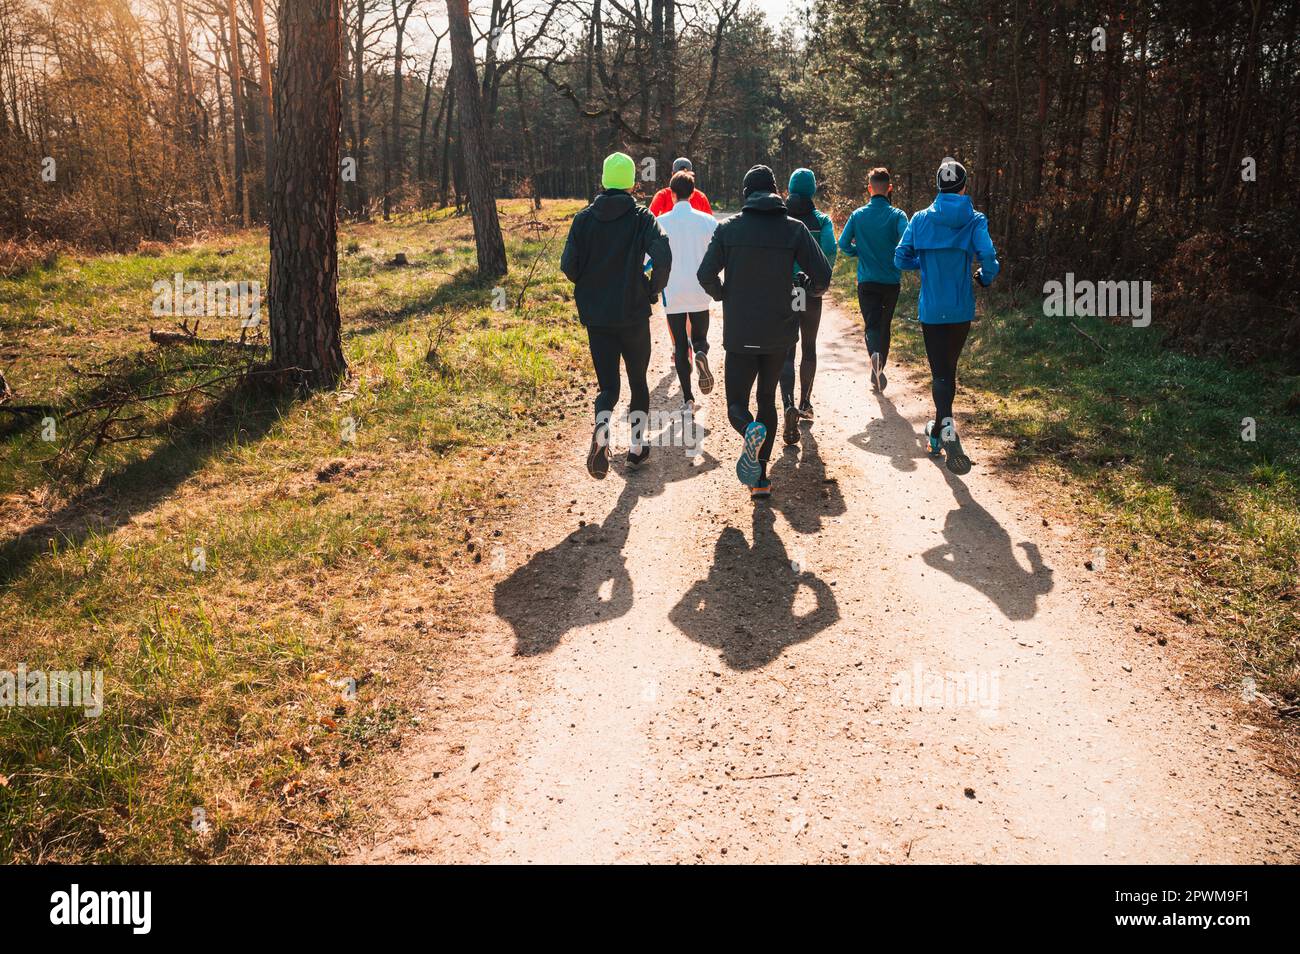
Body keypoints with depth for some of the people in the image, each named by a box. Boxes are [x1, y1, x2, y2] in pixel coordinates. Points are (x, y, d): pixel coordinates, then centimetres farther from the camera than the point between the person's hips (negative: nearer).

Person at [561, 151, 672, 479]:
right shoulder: (641, 217, -5)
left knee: (608, 385, 5)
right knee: (638, 381, 17)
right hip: (634, 316, -1)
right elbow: (663, 257, -20)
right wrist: (654, 289, -3)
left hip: (596, 317, 1)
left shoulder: (584, 218, 1)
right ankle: (637, 447, 23)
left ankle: (601, 430, -26)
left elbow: (568, 265, -5)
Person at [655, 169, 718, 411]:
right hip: (700, 292, 1)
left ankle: (688, 399, 4)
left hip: (673, 293, -1)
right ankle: (701, 354, -20)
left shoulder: (661, 222, -6)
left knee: (680, 346, 8)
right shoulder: (707, 221, -2)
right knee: (699, 337, 16)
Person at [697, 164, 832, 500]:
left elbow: (706, 274, -7)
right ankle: (760, 478, 14)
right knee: (767, 400, 17)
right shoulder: (795, 229, -2)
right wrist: (809, 290, 17)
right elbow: (822, 276, -6)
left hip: (739, 333, -1)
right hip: (779, 333, 2)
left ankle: (751, 431, -30)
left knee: (737, 404, 7)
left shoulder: (728, 227, -3)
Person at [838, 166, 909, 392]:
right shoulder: (897, 215, -6)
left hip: (866, 280, 0)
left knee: (871, 325, -4)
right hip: (891, 280, 0)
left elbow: (843, 244, -4)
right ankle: (879, 368, 23)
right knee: (884, 326, 16)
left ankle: (875, 355, -34)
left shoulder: (858, 215, -1)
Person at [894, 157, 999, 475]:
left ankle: (946, 423, -29)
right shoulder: (974, 220, -6)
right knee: (948, 367, 17)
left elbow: (901, 258, -1)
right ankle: (939, 430, 27)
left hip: (930, 310, 0)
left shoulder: (921, 219, -3)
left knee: (940, 371, -2)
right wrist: (985, 278, 3)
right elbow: (988, 257, -18)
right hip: (961, 311, 1)